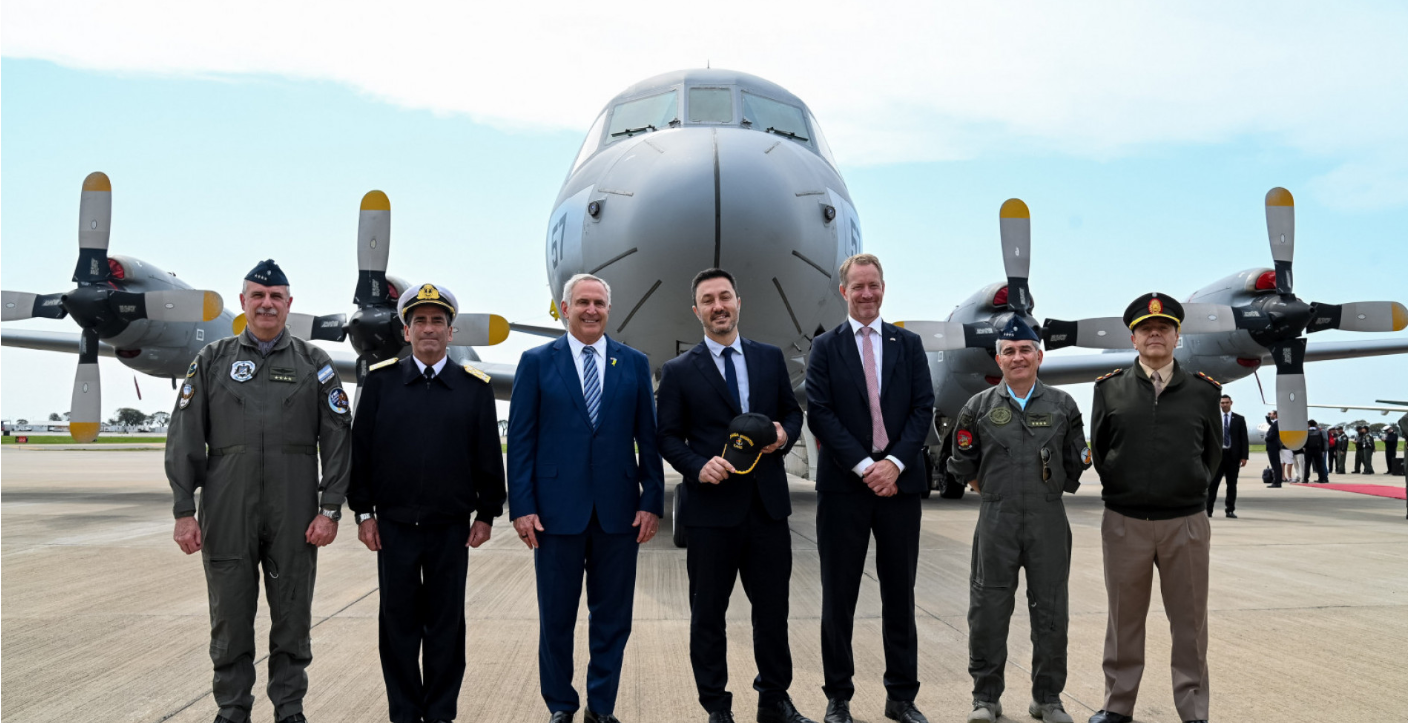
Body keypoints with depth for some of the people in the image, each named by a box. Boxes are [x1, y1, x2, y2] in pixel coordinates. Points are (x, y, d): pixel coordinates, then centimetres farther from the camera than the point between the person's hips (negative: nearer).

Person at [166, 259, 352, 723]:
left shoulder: (314, 363, 6)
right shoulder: (212, 361, 8)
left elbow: (337, 439, 2)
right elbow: (184, 439, 4)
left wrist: (330, 509, -4)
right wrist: (184, 512, -2)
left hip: (295, 519, 0)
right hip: (227, 516, 1)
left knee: (292, 620, 8)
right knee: (230, 620, 8)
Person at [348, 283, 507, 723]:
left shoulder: (475, 387, 2)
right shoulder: (380, 381, 2)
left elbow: (489, 456, 4)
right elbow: (360, 450, 3)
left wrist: (487, 514, 2)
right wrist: (363, 512, 0)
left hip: (452, 528, 0)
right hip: (394, 525, 0)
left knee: (446, 624, 8)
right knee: (399, 622, 8)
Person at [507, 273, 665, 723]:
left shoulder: (634, 364, 7)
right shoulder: (537, 362, 2)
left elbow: (648, 438, 6)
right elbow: (520, 440, -1)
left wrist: (652, 501, -1)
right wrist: (522, 506, -7)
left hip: (619, 510, 2)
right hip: (558, 509, -1)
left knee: (612, 618, 9)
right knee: (556, 618, 9)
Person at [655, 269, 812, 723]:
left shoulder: (771, 358, 8)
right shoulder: (679, 371, 0)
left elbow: (792, 411, 15)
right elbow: (668, 436, -1)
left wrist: (786, 434, -7)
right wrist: (698, 465, -17)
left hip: (768, 504, 3)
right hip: (711, 507, -2)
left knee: (773, 607, 11)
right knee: (708, 612, 7)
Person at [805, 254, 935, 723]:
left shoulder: (909, 345, 10)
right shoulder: (825, 348, 4)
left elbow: (923, 409, 2)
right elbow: (820, 415, -5)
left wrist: (894, 463, -11)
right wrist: (864, 466, -13)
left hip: (899, 483, 2)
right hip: (844, 486, -2)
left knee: (900, 595, 9)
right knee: (838, 596, 5)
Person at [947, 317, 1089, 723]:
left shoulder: (1062, 406, 5)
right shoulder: (980, 407, 3)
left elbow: (1075, 465, 12)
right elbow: (964, 466, 10)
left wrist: (1048, 495, 13)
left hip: (1049, 523, 1)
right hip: (996, 523, -1)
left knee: (1050, 611, 6)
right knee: (989, 610, 1)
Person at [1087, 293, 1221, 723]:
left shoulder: (1204, 390, 4)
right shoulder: (1110, 389, 2)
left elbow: (1212, 453, 13)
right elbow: (1098, 450, 9)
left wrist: (1189, 489, 12)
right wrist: (1122, 490, 10)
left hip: (1186, 524, 0)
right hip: (1124, 523, 0)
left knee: (1190, 623, 8)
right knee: (1124, 620, 11)